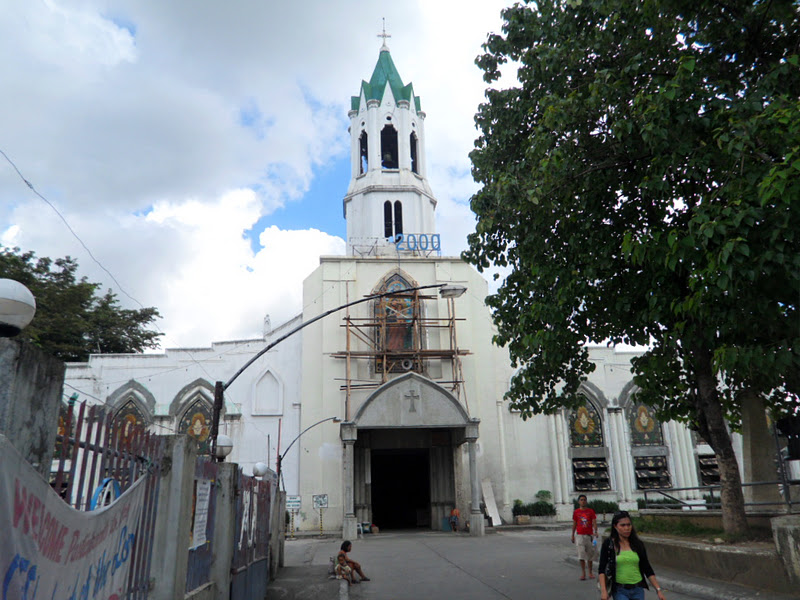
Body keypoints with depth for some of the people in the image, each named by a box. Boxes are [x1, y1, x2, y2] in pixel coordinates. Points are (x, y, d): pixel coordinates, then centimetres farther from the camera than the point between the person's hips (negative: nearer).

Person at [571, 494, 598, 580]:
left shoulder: (591, 511, 2)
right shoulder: (576, 512, 3)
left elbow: (594, 522, -6)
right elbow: (574, 524, 10)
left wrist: (595, 532, -23)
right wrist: (572, 535, 10)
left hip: (590, 535, 1)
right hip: (580, 535, -1)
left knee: (590, 553, 8)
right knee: (581, 553, -8)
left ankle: (590, 572, 19)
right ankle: (583, 572, -2)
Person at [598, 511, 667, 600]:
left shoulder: (638, 544, 3)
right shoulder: (608, 544, -6)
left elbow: (647, 569, 8)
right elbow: (602, 569, -7)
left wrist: (658, 589, 2)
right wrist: (603, 591, -17)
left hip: (638, 590, 4)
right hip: (620, 590, -3)